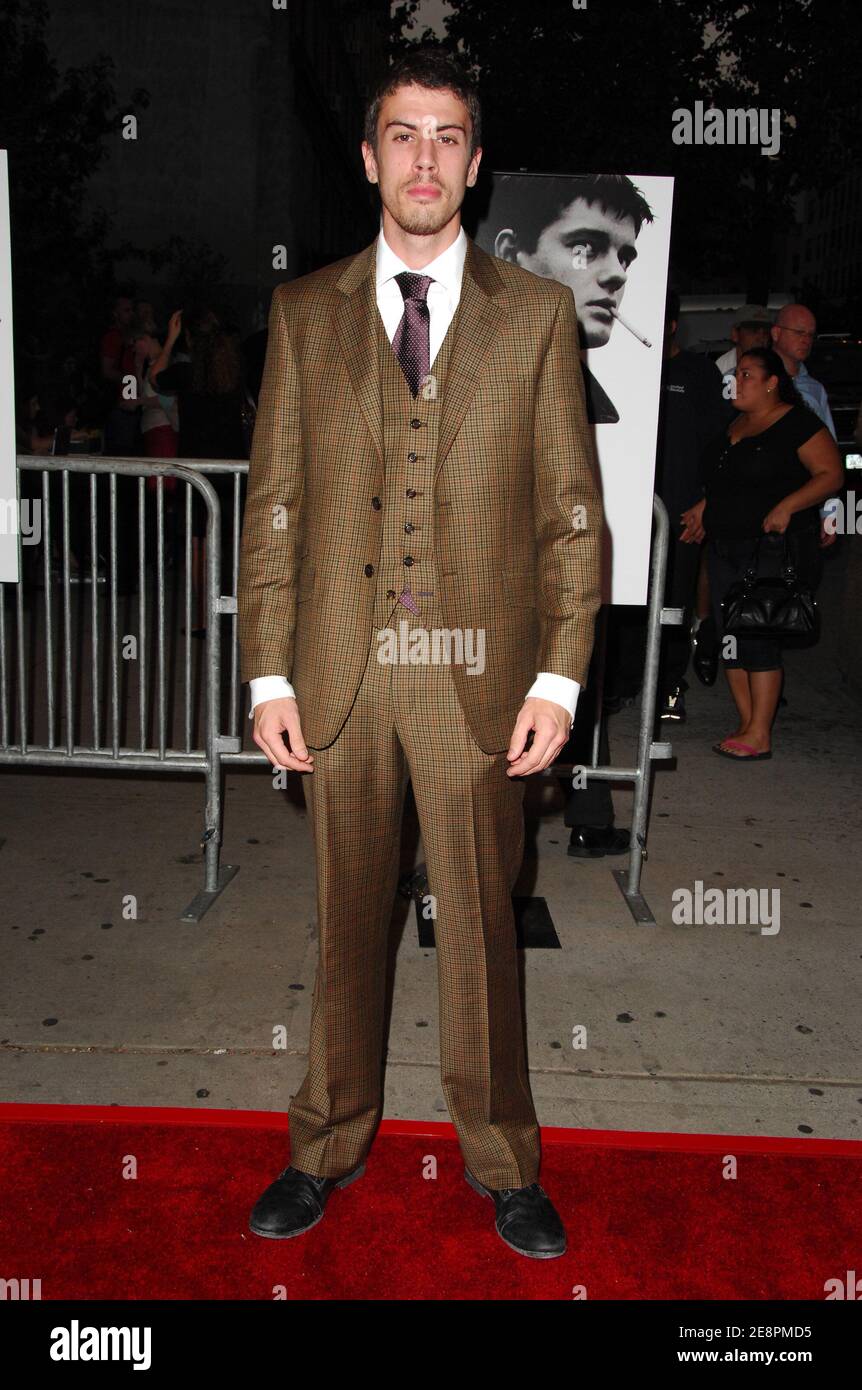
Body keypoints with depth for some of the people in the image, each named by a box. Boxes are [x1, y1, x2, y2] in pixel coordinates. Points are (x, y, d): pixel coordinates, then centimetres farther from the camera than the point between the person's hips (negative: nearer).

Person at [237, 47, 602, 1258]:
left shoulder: (537, 314, 7)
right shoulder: (304, 313, 10)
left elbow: (573, 509, 3)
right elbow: (272, 505, 6)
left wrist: (560, 676, -5)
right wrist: (269, 677, -1)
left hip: (479, 674, -1)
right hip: (339, 671, 1)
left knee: (481, 929, 9)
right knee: (345, 925, 13)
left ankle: (503, 1165, 30)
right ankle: (330, 1146, 34)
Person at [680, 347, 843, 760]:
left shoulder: (797, 423, -6)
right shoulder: (735, 425, 17)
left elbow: (831, 474, -10)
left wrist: (787, 506, -21)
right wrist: (704, 507, 16)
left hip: (772, 550, -8)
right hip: (724, 547, 8)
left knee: (759, 639, -9)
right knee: (730, 639, 5)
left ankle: (759, 736, -3)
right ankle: (746, 723, 14)